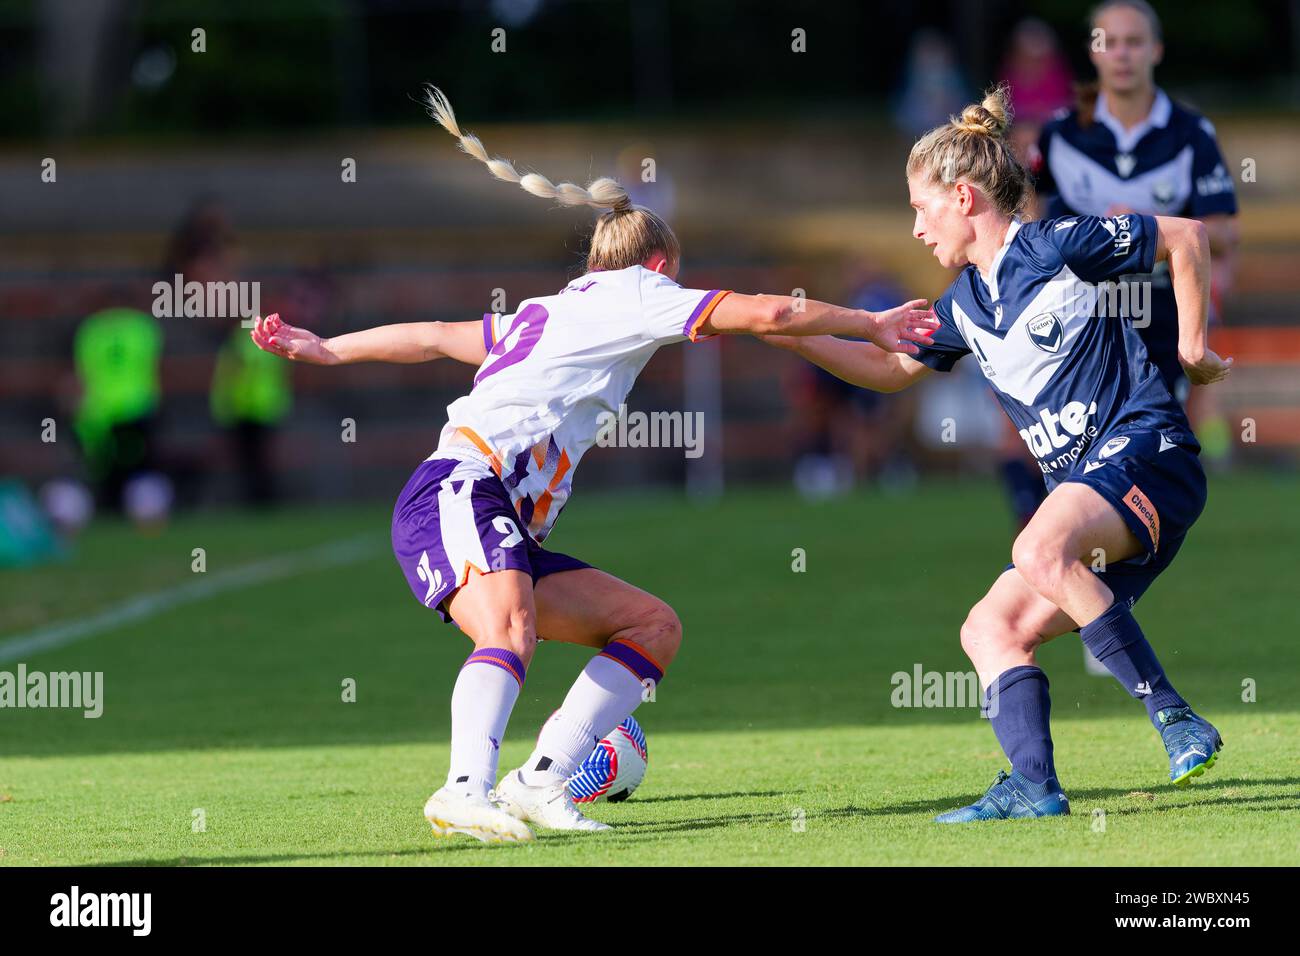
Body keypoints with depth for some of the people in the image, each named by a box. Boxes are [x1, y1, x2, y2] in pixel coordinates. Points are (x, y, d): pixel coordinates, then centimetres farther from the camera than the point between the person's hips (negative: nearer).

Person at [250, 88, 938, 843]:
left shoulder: (552, 312, 29)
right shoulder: (634, 292, 6)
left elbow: (434, 338, 35)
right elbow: (768, 313, -2)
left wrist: (329, 350, 44)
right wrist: (872, 325, 9)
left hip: (510, 534, 9)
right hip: (459, 495, -9)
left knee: (655, 625, 5)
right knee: (510, 633, -35)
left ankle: (541, 781, -8)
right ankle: (468, 790, -55)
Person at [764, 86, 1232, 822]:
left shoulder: (1056, 246, -6)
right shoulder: (966, 305, 17)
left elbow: (1187, 236, 1)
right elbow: (893, 369, 33)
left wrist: (1192, 347, 1)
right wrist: (788, 337, 26)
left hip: (1145, 449, -9)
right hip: (1087, 482, 9)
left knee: (1041, 550, -34)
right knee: (991, 628, -1)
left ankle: (1174, 719, -30)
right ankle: (1034, 788, -12)